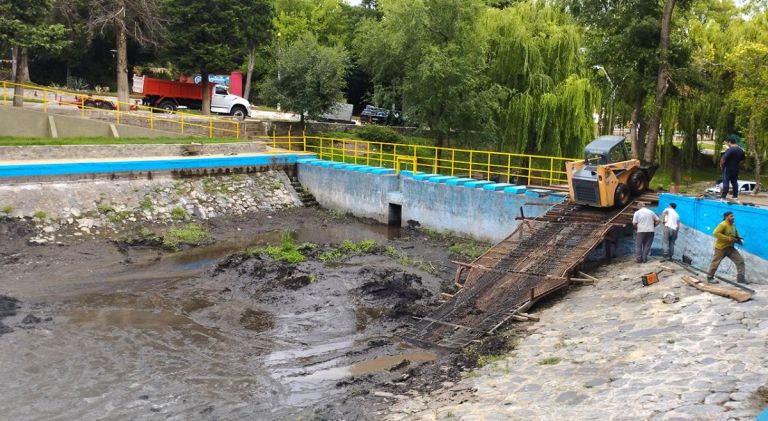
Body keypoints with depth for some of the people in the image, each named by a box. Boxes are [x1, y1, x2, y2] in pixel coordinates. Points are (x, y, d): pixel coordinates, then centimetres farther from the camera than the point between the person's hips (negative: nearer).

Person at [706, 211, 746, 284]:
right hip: (721, 248, -7)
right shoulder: (723, 225, -21)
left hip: (730, 248, 7)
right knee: (715, 263, 5)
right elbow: (716, 233, -30)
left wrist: (739, 239, 2)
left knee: (740, 260, -1)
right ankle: (710, 277, 21)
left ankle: (740, 278, 5)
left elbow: (736, 234, 22)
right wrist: (727, 238, -29)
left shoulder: (733, 225, 4)